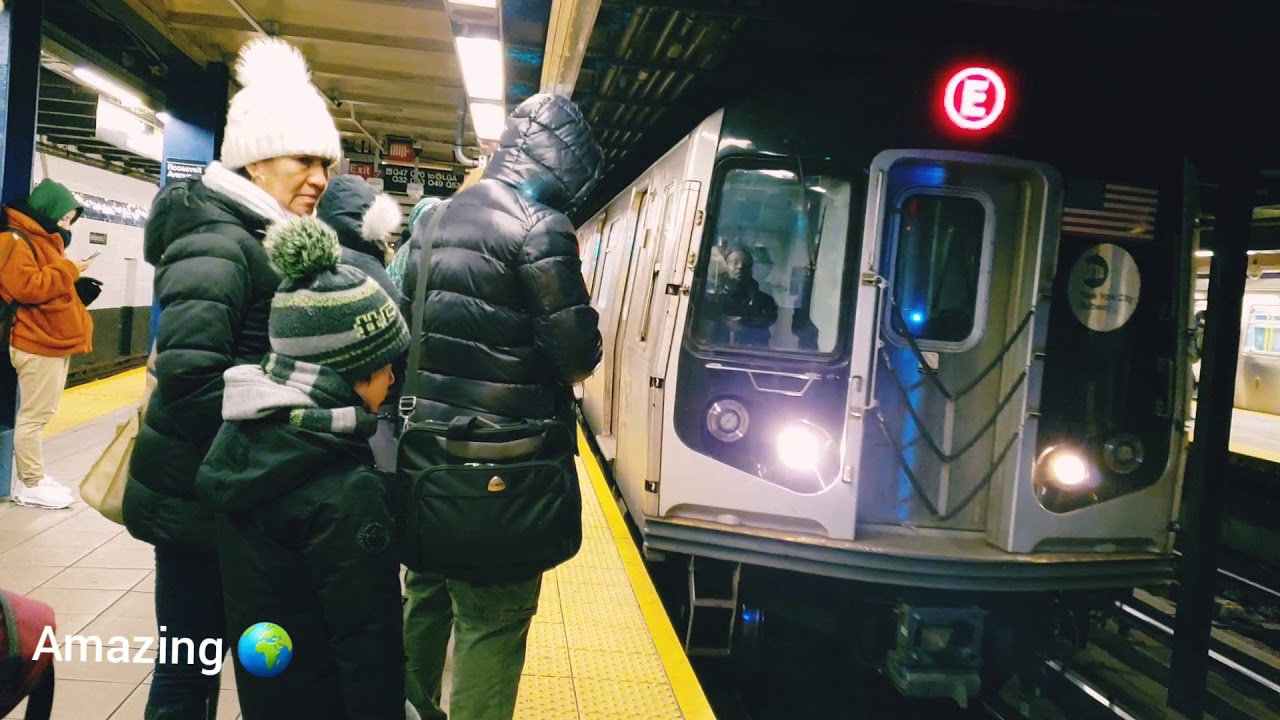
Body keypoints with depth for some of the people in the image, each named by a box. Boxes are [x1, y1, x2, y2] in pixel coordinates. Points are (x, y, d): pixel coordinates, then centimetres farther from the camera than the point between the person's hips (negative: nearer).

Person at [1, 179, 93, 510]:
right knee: (34, 415, -5)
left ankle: (35, 477, 20)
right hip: (38, 344, -10)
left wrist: (71, 275, 9)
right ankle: (30, 485, 2)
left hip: (55, 341, 10)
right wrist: (67, 270, -15)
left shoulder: (45, 238, 20)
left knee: (40, 413, 13)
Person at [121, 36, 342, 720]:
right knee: (189, 663, 4)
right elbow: (189, 376, -27)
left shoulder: (267, 239, 12)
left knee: (205, 651, 20)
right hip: (199, 493, -9)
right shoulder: (217, 241, -17)